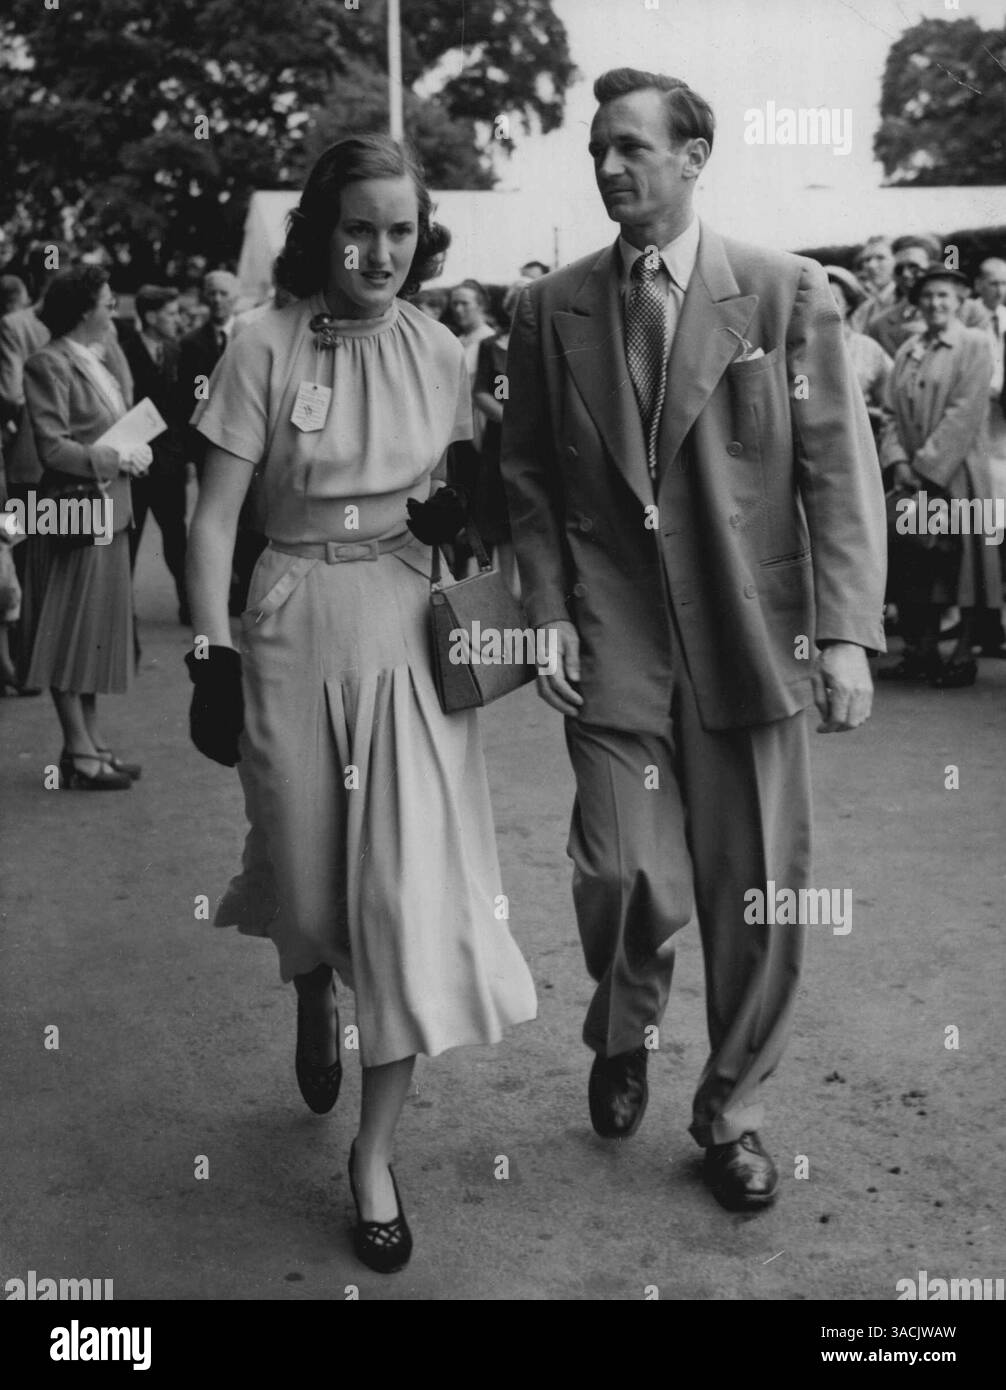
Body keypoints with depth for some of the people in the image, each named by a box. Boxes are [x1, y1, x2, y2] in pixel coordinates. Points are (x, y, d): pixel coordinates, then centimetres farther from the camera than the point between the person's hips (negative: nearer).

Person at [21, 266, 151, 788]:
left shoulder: (104, 363, 15)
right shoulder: (49, 365, -12)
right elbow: (52, 448, -18)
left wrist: (133, 451, 3)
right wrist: (117, 459, -14)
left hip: (108, 513, 9)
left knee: (98, 632, 13)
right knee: (73, 636, -3)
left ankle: (92, 742, 21)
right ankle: (79, 753, 3)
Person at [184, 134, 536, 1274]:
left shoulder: (441, 355, 3)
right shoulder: (265, 348, -6)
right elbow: (214, 518, -6)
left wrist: (462, 510, -7)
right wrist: (212, 658, -11)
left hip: (409, 633, 2)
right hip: (295, 627, -1)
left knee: (412, 889, -3)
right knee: (307, 870, 13)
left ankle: (374, 1153, 12)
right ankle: (313, 1005, 52)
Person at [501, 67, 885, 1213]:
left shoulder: (787, 294, 0)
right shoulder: (551, 310, 6)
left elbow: (839, 471, -3)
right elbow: (528, 478, 10)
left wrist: (847, 632, -10)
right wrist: (546, 614, 0)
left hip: (751, 638, 0)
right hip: (612, 642, 1)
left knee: (755, 894, 5)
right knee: (629, 877, -7)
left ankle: (730, 1112, 28)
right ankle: (622, 1035, 28)